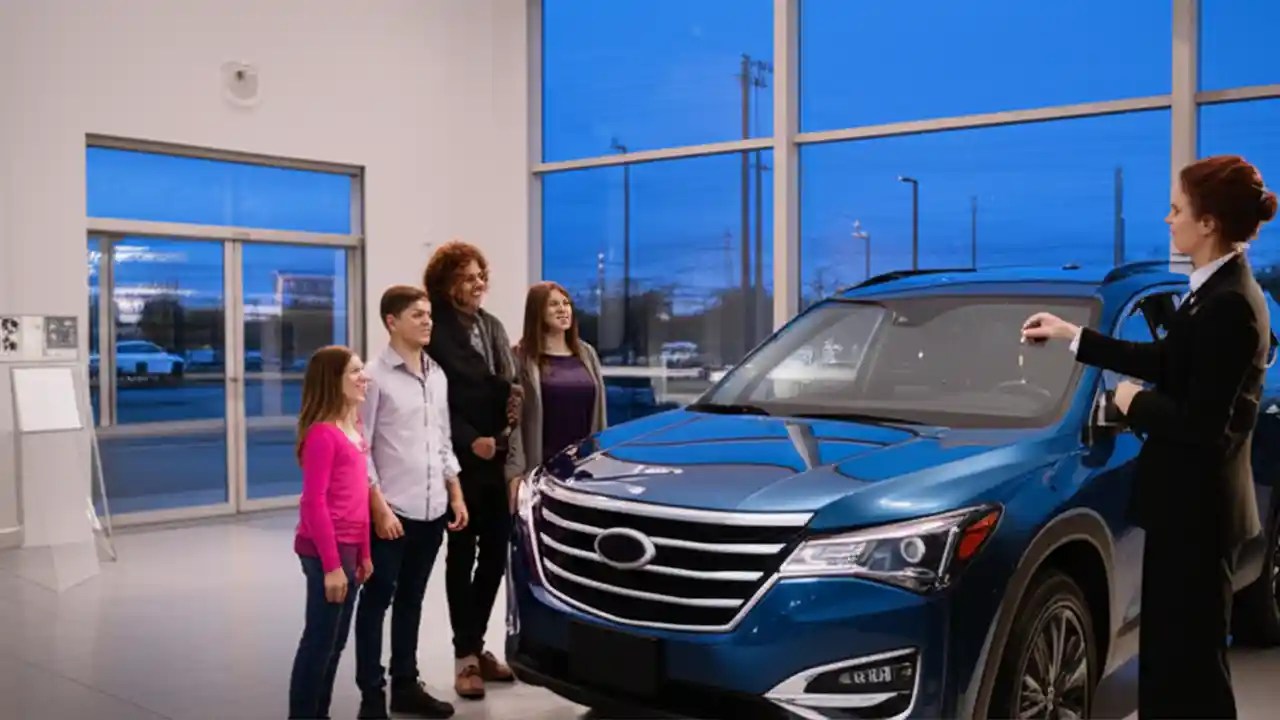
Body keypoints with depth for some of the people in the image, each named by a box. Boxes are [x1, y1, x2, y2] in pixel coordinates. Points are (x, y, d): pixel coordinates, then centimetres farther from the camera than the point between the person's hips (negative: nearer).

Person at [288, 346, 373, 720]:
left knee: (336, 640, 16)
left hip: (348, 548, 9)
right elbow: (314, 503, -18)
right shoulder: (322, 433, -16)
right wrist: (331, 564, -18)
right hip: (325, 551, -9)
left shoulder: (353, 427, 11)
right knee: (319, 640, 0)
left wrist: (363, 552, 16)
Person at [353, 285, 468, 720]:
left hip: (431, 510, 6)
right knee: (376, 602, 4)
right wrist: (379, 508, -16)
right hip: (391, 511, -6)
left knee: (410, 600, 16)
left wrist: (456, 495, 12)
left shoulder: (437, 375, 10)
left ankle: (405, 685, 26)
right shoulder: (376, 376, -10)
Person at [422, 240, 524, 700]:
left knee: (495, 555, 11)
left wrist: (514, 405, -2)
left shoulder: (493, 327, 14)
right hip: (462, 462, -6)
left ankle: (477, 644, 25)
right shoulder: (437, 332, -9)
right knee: (462, 557, 4)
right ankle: (466, 655, 14)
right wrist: (470, 441, -18)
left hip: (499, 459, 7)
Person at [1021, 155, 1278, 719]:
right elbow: (1166, 362, 19)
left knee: (1191, 658, 3)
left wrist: (1135, 404, -8)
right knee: (1170, 648, 19)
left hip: (1197, 506, -10)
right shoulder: (1220, 290, 7)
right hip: (1188, 501, 10)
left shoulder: (1228, 304, -23)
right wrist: (1074, 337, 21)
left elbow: (1200, 427, -26)